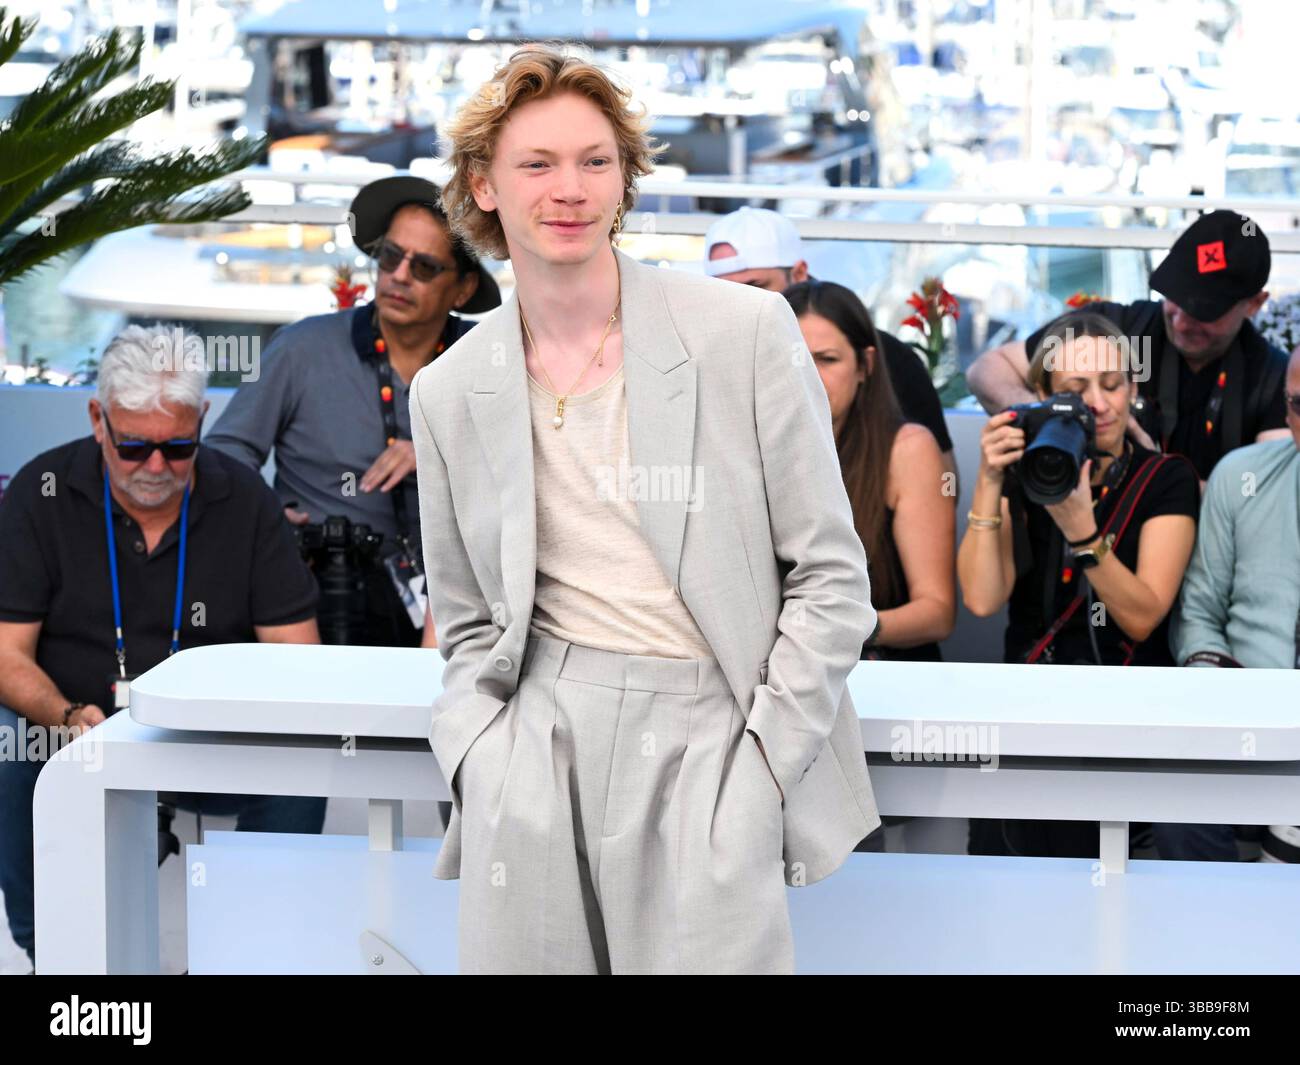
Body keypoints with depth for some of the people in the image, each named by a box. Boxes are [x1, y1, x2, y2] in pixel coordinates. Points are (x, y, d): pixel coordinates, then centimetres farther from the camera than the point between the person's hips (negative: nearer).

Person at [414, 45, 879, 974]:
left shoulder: (747, 331, -1)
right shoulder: (450, 392, 9)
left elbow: (831, 575, 0)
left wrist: (759, 764, -7)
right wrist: (482, 767, 0)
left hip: (708, 732, -2)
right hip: (537, 745, 3)